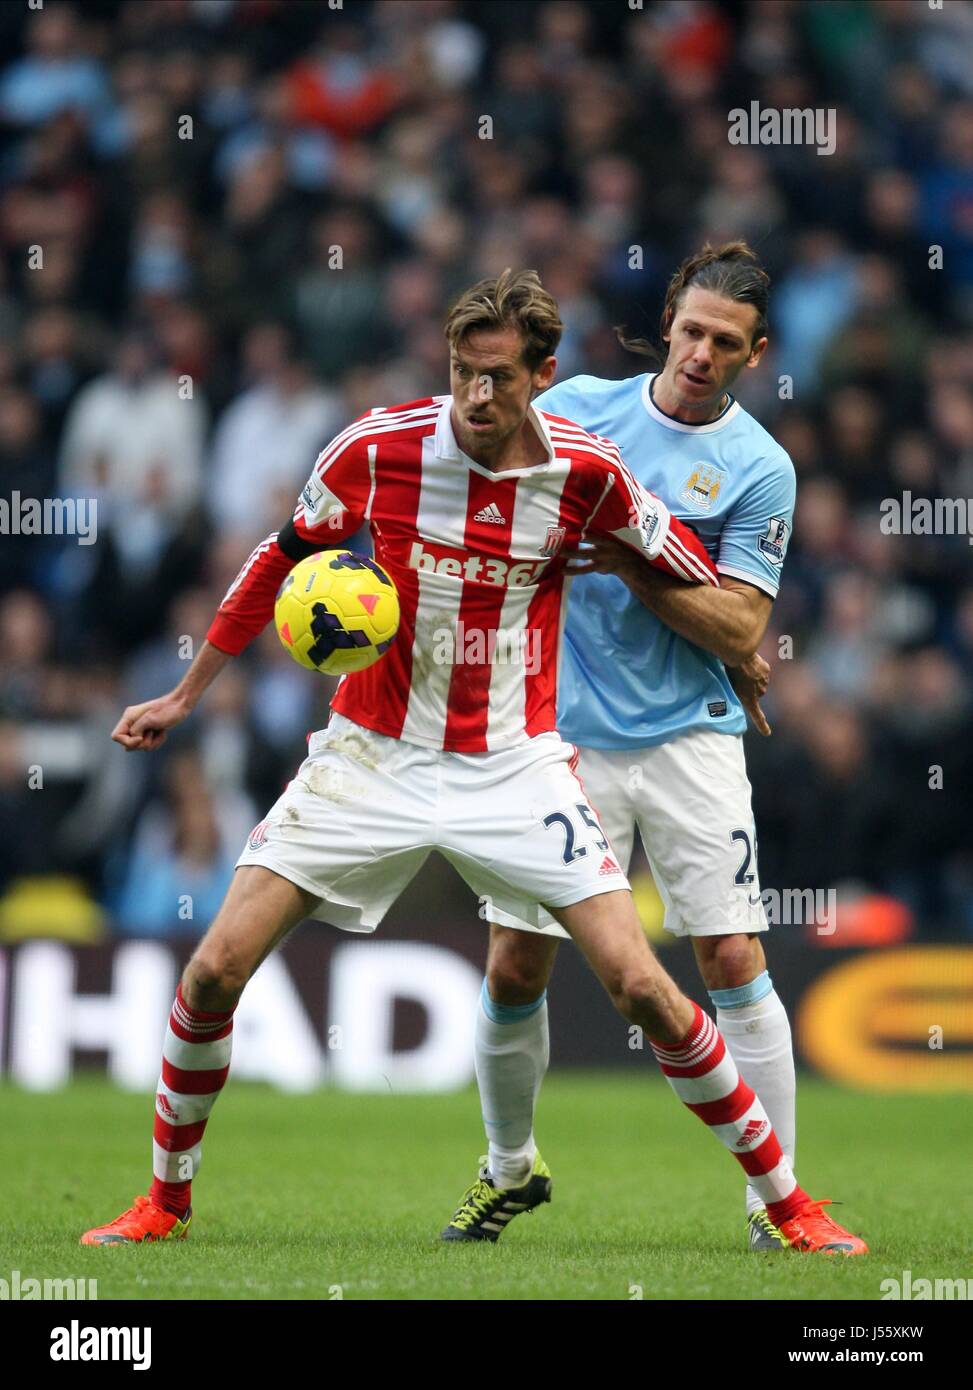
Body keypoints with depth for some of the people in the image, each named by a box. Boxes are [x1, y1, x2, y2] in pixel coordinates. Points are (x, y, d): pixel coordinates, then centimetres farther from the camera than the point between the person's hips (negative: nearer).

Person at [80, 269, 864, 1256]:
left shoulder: (586, 474, -11)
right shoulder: (377, 449, -11)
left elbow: (694, 575, 7)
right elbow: (282, 558, 6)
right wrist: (185, 695, 9)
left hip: (514, 766, -1)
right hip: (373, 757, 1)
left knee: (642, 987, -10)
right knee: (216, 969, -9)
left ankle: (784, 1200, 5)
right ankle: (165, 1202, 12)